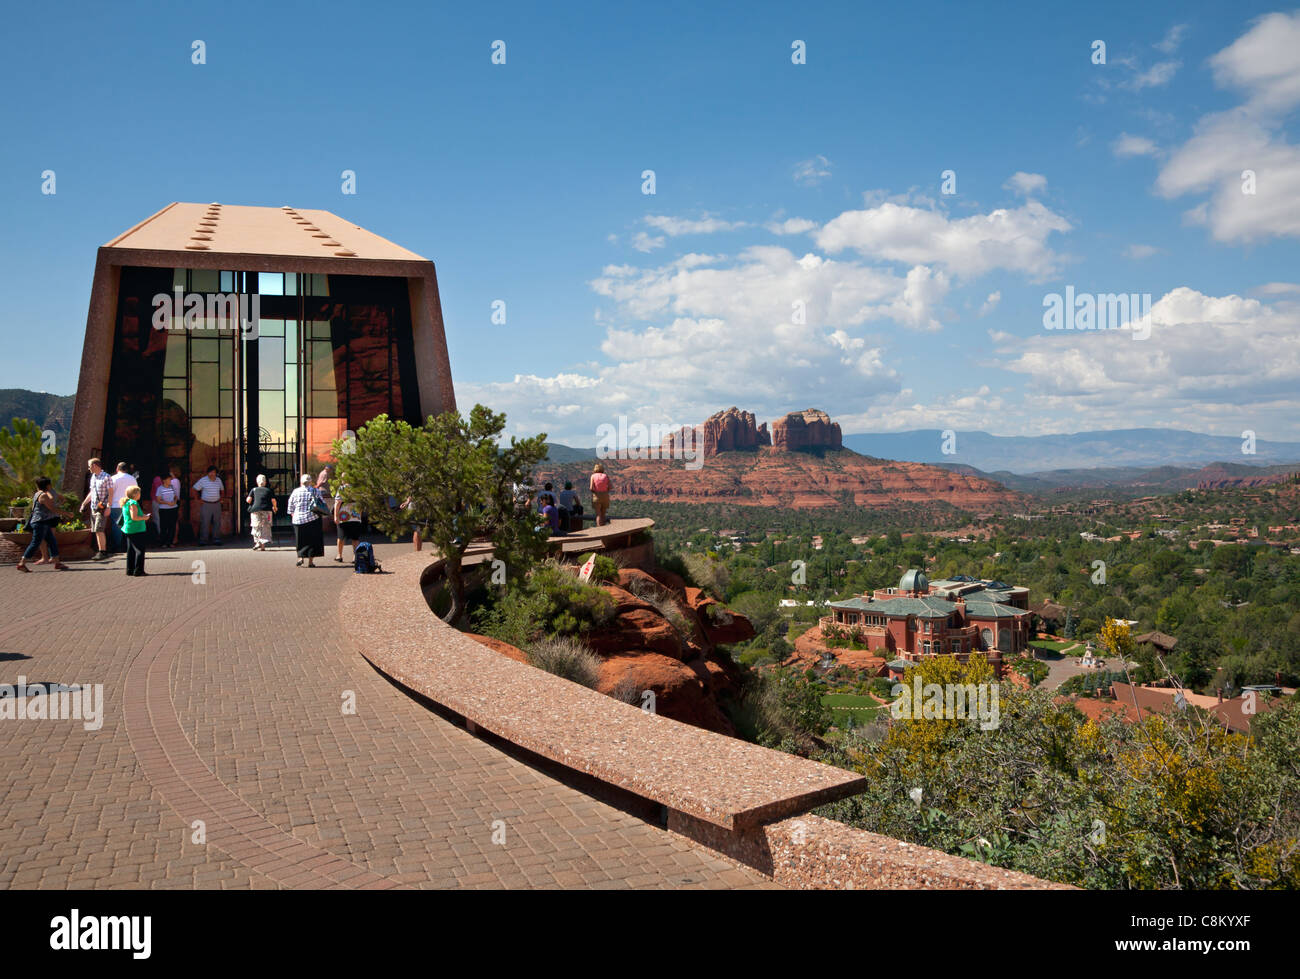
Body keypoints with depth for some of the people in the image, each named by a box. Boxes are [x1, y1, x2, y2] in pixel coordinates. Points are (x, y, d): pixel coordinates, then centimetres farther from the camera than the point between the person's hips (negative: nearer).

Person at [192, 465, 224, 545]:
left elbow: (222, 490, 25)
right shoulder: (203, 480, -3)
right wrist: (199, 499, -2)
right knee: (205, 523, -5)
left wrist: (221, 498, 13)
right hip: (206, 504, -4)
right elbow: (195, 490, 2)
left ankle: (216, 539, 10)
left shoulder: (218, 480, 10)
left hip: (216, 504, 4)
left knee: (217, 522, 4)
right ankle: (203, 540, -1)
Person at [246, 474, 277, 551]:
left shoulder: (254, 490, 8)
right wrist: (275, 507, 18)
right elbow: (273, 501, 1)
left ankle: (257, 542, -9)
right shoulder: (269, 490, 8)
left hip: (255, 510, 0)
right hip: (266, 510, 0)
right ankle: (263, 545, 2)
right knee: (265, 527, 5)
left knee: (257, 527, 9)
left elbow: (248, 500, 0)